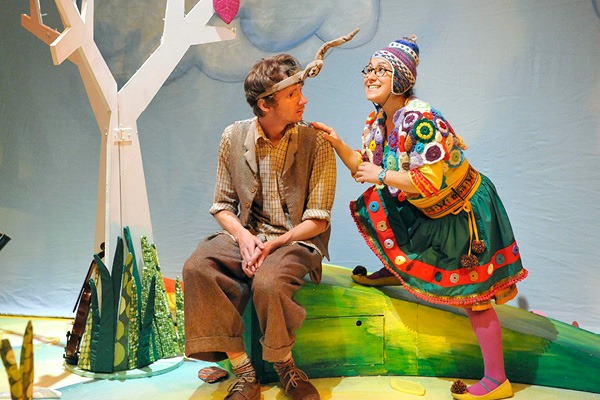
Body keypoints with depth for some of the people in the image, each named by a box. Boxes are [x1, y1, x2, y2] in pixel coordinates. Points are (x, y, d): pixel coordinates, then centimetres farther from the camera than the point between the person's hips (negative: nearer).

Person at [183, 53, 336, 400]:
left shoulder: (316, 143, -7)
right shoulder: (234, 137, 1)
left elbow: (318, 219, -7)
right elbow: (223, 205, 7)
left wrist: (274, 243, -18)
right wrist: (244, 237, -12)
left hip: (297, 240, -3)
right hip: (246, 233, 4)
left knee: (267, 282, -34)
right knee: (196, 268, -24)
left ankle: (286, 369, -5)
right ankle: (244, 372, -15)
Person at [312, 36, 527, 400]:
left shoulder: (421, 120, -29)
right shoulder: (377, 123, -1)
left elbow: (432, 182, -34)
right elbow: (365, 169, 7)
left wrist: (382, 175, -27)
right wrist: (337, 143, -4)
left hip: (463, 213, -8)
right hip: (426, 212, 8)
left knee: (473, 296, -1)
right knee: (373, 205, 9)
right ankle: (395, 268, 28)